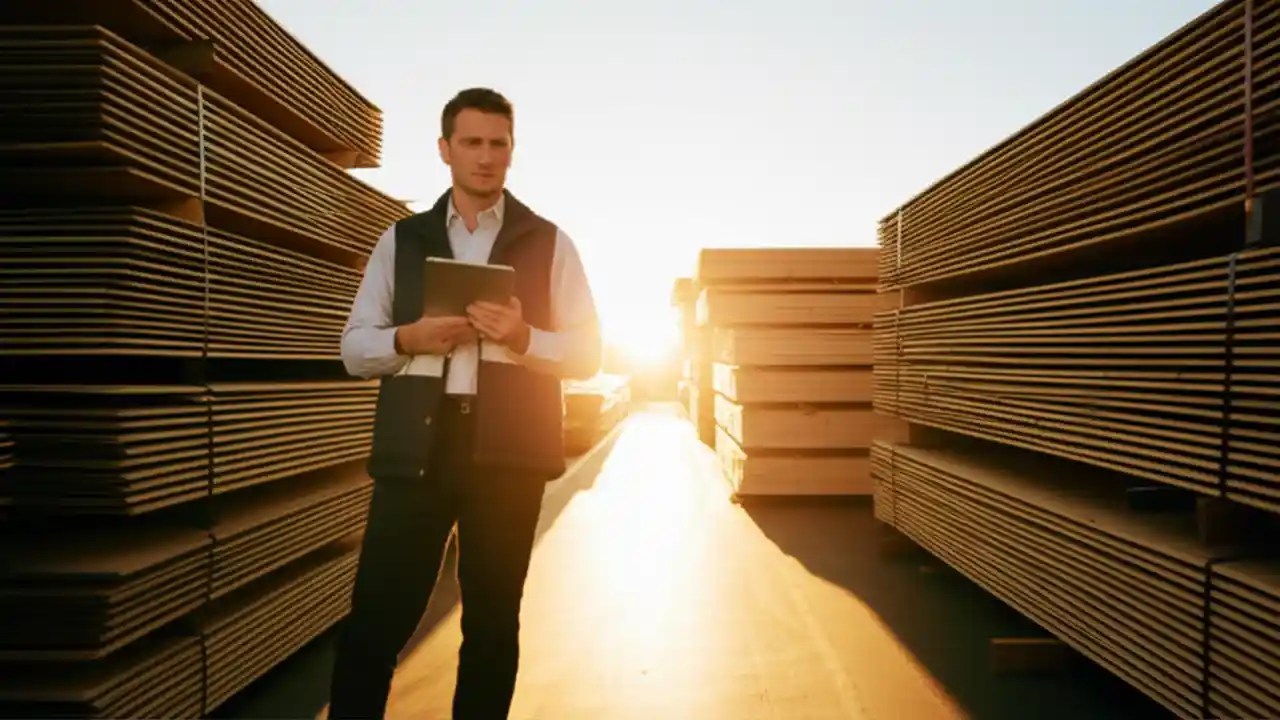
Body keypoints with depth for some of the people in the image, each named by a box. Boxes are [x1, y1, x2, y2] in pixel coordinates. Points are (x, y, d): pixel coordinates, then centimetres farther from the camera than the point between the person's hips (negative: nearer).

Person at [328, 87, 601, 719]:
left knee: (493, 621, 11)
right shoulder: (401, 240, 11)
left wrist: (523, 338, -14)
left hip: (508, 452, 0)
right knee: (375, 620, 2)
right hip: (415, 449, 1)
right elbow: (354, 348, 10)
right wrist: (408, 338, -10)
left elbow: (586, 352, 4)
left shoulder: (549, 243, 7)